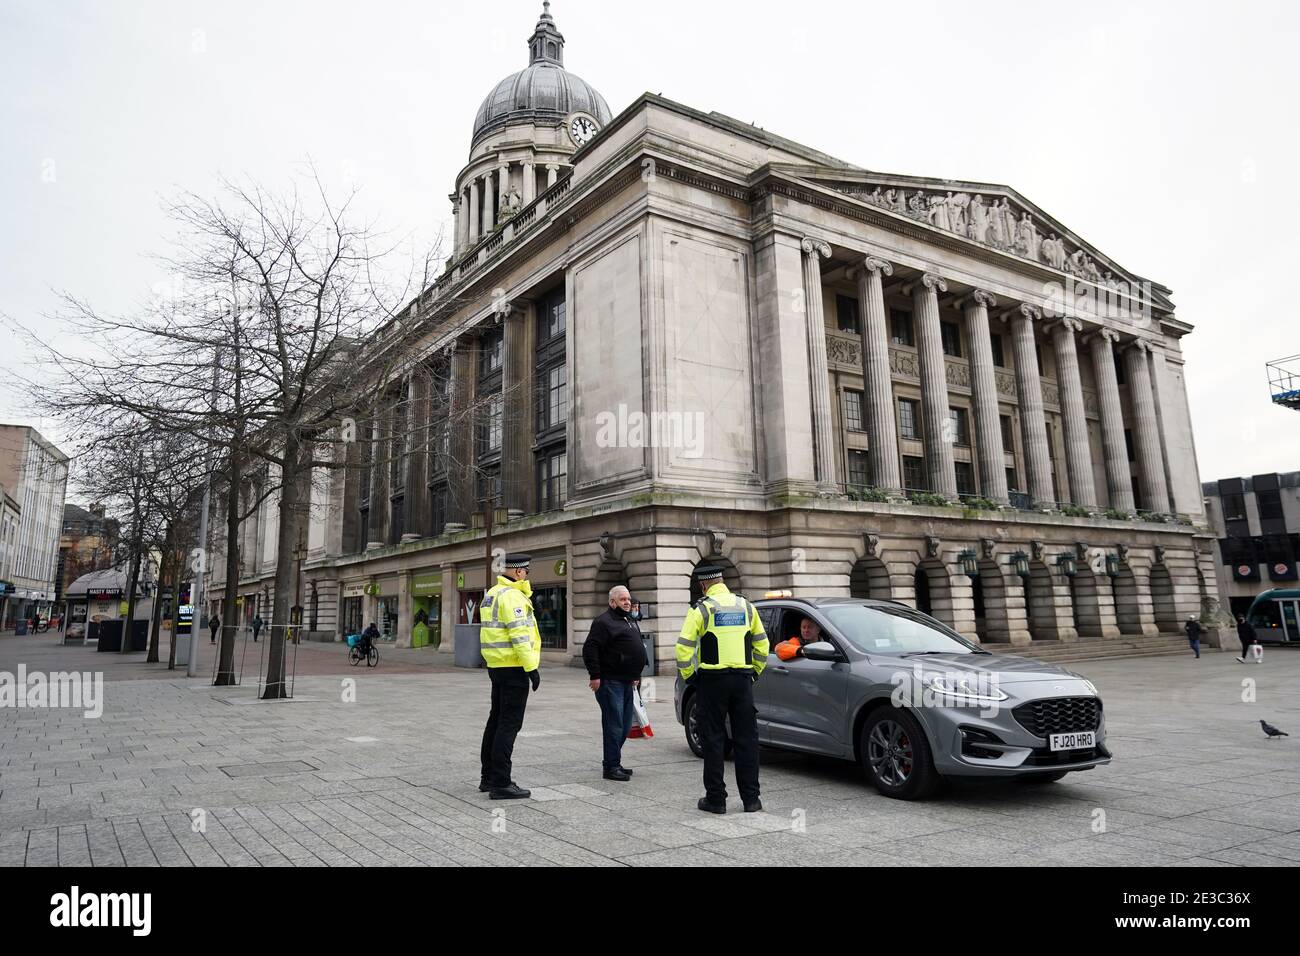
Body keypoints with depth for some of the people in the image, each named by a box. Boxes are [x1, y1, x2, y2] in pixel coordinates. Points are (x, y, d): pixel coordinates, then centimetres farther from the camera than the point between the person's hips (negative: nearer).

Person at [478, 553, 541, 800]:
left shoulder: (493, 593, 15)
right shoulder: (511, 596, -16)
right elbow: (520, 635, -22)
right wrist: (532, 667, -20)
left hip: (497, 666, 10)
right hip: (514, 667, -10)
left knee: (496, 720, 17)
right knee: (509, 724, -6)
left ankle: (489, 777, 26)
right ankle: (500, 784, -2)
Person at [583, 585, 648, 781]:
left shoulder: (631, 622, 19)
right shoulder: (604, 622, -10)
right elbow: (589, 649, -17)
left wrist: (636, 676, 23)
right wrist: (595, 675, -20)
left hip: (627, 683, 9)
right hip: (610, 682, -9)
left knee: (625, 726, 13)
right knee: (614, 725, -7)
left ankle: (612, 761, 25)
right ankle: (611, 766, 1)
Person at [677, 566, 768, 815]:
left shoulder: (701, 609, -5)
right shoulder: (747, 607, 9)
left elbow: (684, 648, -11)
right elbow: (762, 645, 14)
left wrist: (689, 677, 2)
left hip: (712, 681, -4)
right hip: (742, 680, 4)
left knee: (713, 740, 5)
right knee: (747, 739, 9)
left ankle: (715, 798, 10)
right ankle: (751, 798, 13)